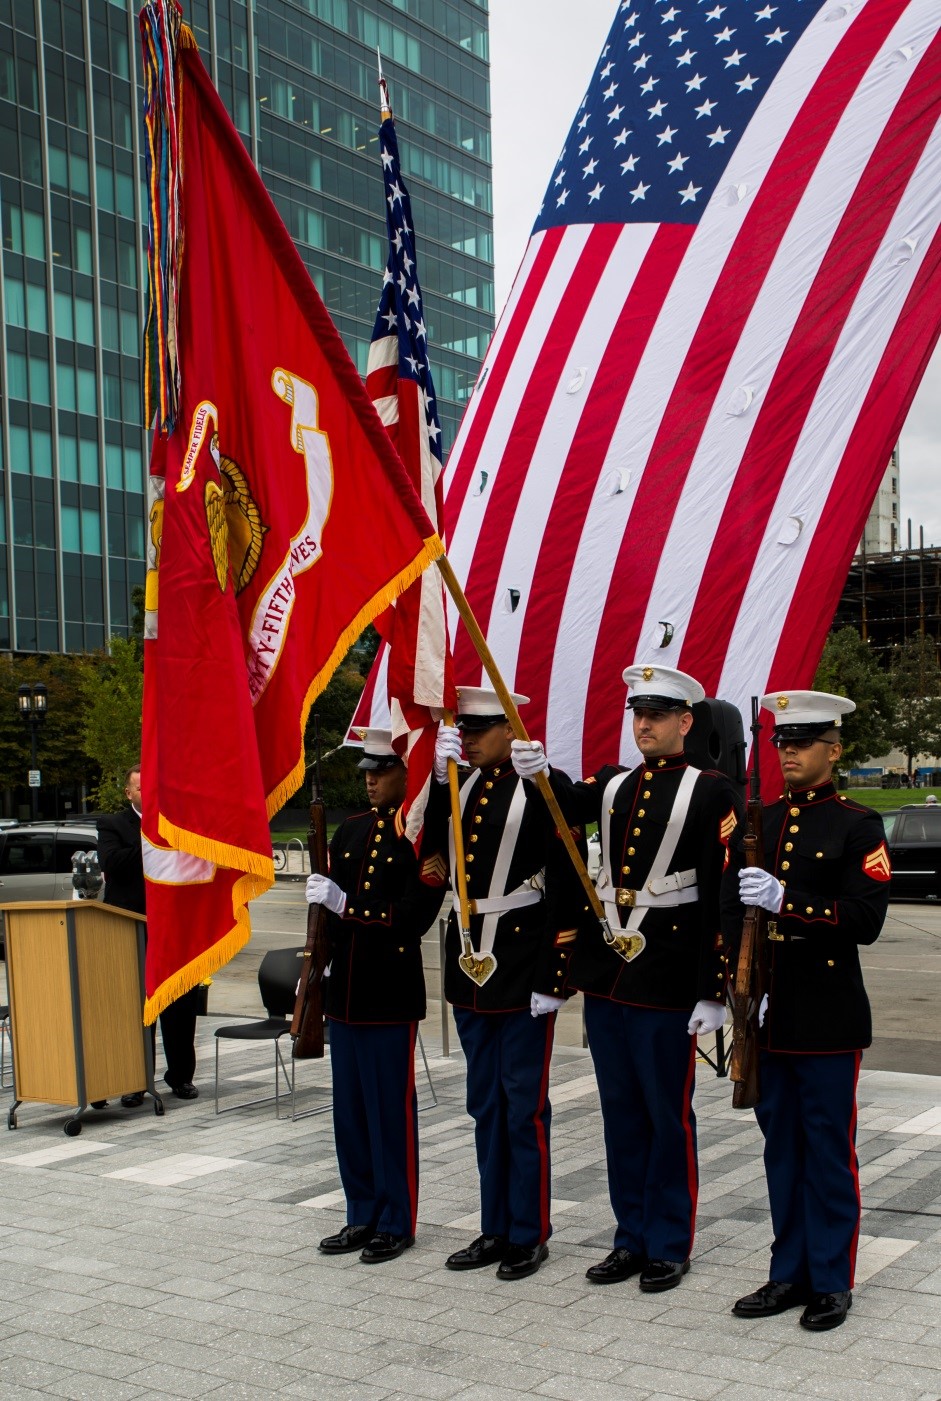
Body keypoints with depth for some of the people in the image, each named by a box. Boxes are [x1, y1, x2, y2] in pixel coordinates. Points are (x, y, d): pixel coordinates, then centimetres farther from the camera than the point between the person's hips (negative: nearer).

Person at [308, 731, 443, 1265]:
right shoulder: (350, 832, 12)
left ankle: (397, 1224, 14)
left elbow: (413, 918, -16)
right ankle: (363, 1216, 25)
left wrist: (345, 904, -21)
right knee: (350, 1111, 13)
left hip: (391, 995, -7)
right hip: (346, 992, 7)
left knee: (391, 1111, 2)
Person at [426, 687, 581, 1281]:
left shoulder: (542, 786, -10)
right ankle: (496, 1228, 24)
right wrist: (440, 777, -9)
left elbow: (567, 882, -13)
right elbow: (435, 854, -1)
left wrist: (553, 975, -15)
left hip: (523, 962, -7)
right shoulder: (461, 787, 10)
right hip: (470, 959, 7)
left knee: (524, 1105, 2)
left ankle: (530, 1233, 14)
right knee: (485, 1104, 14)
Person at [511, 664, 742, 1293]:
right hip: (605, 975, 6)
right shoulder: (614, 784, 12)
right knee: (622, 1112, 13)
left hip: (668, 981, -5)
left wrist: (715, 991, -12)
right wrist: (540, 773, -29)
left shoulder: (712, 791, -6)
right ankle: (633, 1237, 25)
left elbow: (724, 897, -9)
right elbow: (570, 804, -6)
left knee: (668, 1116, 5)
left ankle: (670, 1246, 18)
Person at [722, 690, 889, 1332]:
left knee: (829, 1150, 3)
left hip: (829, 1018, -5)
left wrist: (785, 902, -24)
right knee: (781, 1145, 12)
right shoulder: (755, 824, 11)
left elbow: (866, 920, -13)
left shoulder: (858, 826, -4)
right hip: (767, 1013, 5)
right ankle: (790, 1273, 23)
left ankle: (832, 1282, 15)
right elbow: (731, 911, 7)